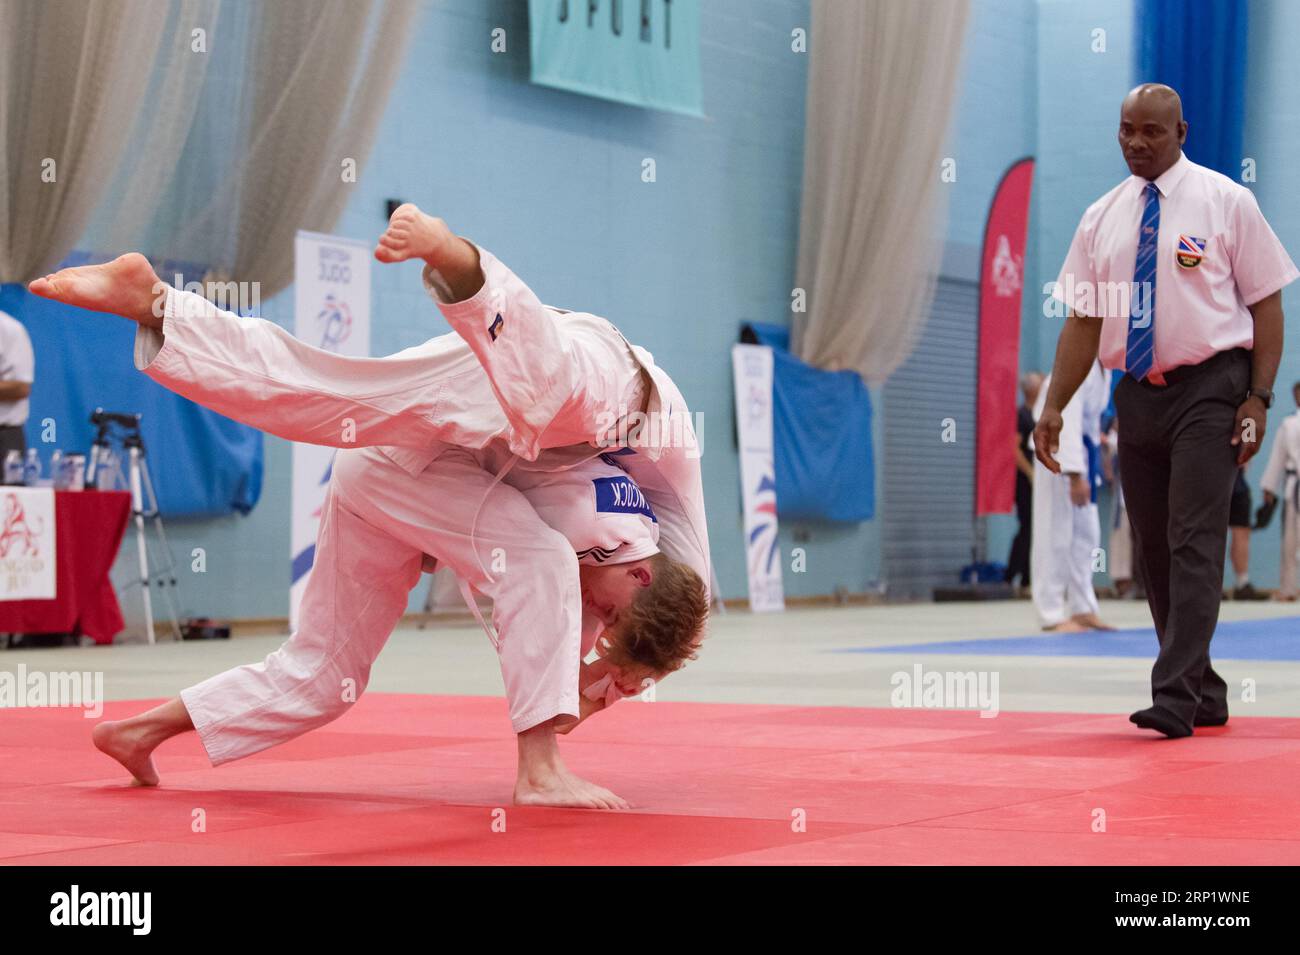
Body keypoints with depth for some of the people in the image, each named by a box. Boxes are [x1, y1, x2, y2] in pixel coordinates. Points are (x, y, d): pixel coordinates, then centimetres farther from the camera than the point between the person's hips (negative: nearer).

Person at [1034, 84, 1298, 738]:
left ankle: (1175, 697, -16)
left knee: (1195, 543, -13)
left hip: (1209, 389, -5)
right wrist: (1053, 407, 2)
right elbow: (1083, 320, 10)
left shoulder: (1225, 202, -1)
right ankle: (1205, 694, 18)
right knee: (1154, 550, 7)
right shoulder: (1102, 218, 11)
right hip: (1137, 395, 5)